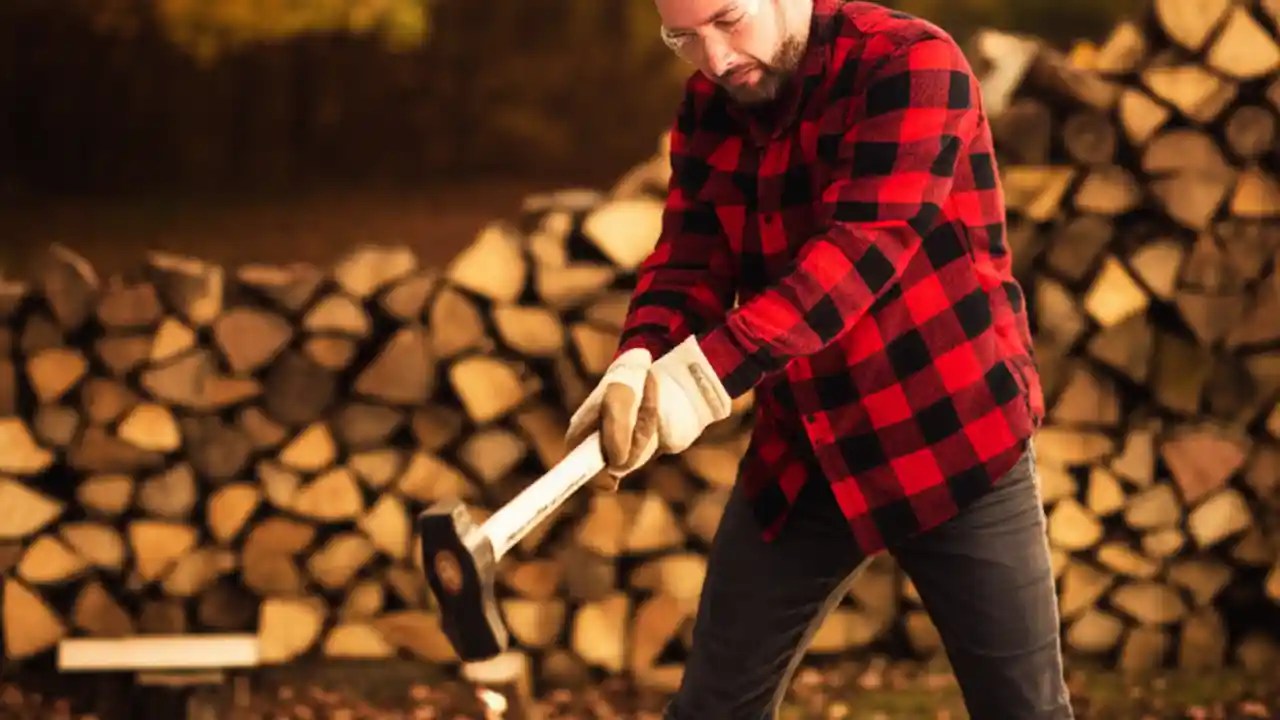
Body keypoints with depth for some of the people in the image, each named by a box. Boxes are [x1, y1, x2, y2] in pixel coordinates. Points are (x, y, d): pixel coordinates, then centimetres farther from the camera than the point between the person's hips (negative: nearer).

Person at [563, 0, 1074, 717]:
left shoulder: (913, 65, -18)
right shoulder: (710, 107, 3)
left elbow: (863, 246, -29)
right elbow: (689, 259, -4)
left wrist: (710, 371, -40)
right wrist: (639, 363, -28)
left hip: (950, 440, -6)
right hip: (802, 454, 6)